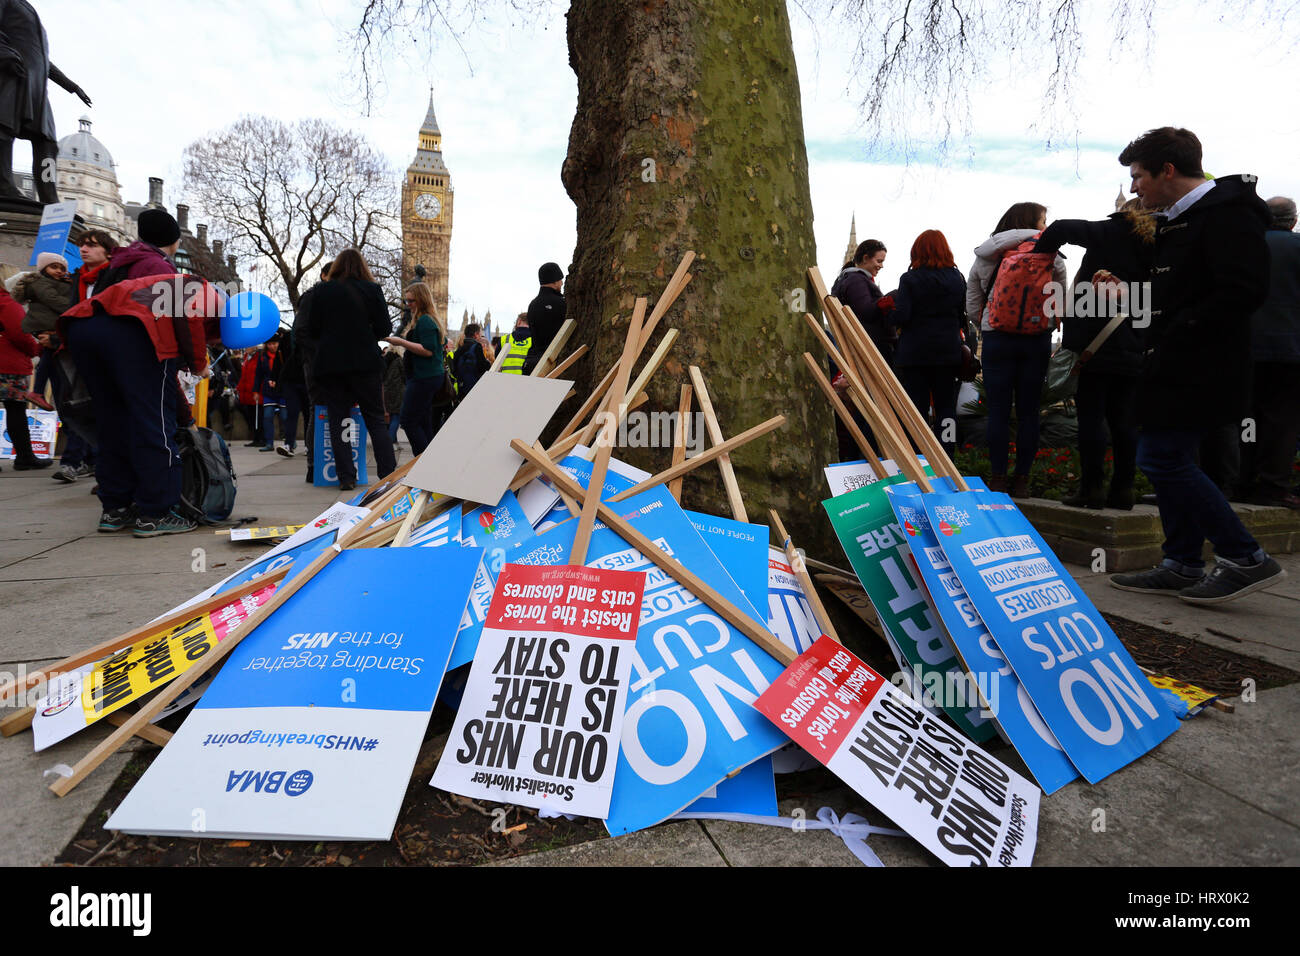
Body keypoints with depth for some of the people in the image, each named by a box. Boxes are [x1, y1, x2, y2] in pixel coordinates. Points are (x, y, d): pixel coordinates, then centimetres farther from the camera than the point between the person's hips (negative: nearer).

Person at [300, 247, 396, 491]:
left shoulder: (322, 291, 3)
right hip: (365, 362, -1)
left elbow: (310, 330, 4)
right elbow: (385, 329, 0)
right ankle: (389, 474, -1)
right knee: (376, 420, 4)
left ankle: (346, 477, 1)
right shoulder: (372, 289, 0)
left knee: (337, 421, 5)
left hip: (329, 364, 1)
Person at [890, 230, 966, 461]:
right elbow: (964, 316, 7)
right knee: (946, 405, 10)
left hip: (914, 352, -3)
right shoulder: (957, 278, 5)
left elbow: (900, 316, -15)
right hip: (948, 351, 3)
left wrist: (891, 316, 6)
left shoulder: (909, 279, -8)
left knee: (916, 406, 2)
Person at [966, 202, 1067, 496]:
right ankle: (1022, 480, 7)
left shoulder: (984, 256, 5)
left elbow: (972, 308, 7)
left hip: (996, 339, 0)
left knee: (998, 411, 1)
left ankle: (997, 479, 3)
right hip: (1037, 341, 0)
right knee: (1028, 411, 4)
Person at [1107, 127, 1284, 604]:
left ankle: (1246, 559, 0)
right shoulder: (1178, 220, 18)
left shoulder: (1227, 212, -13)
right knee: (1170, 461, 11)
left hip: (1199, 368, -10)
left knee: (1162, 458, -10)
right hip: (1176, 368, 10)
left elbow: (1244, 291, -23)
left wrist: (1175, 335, -21)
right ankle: (1181, 566, 20)